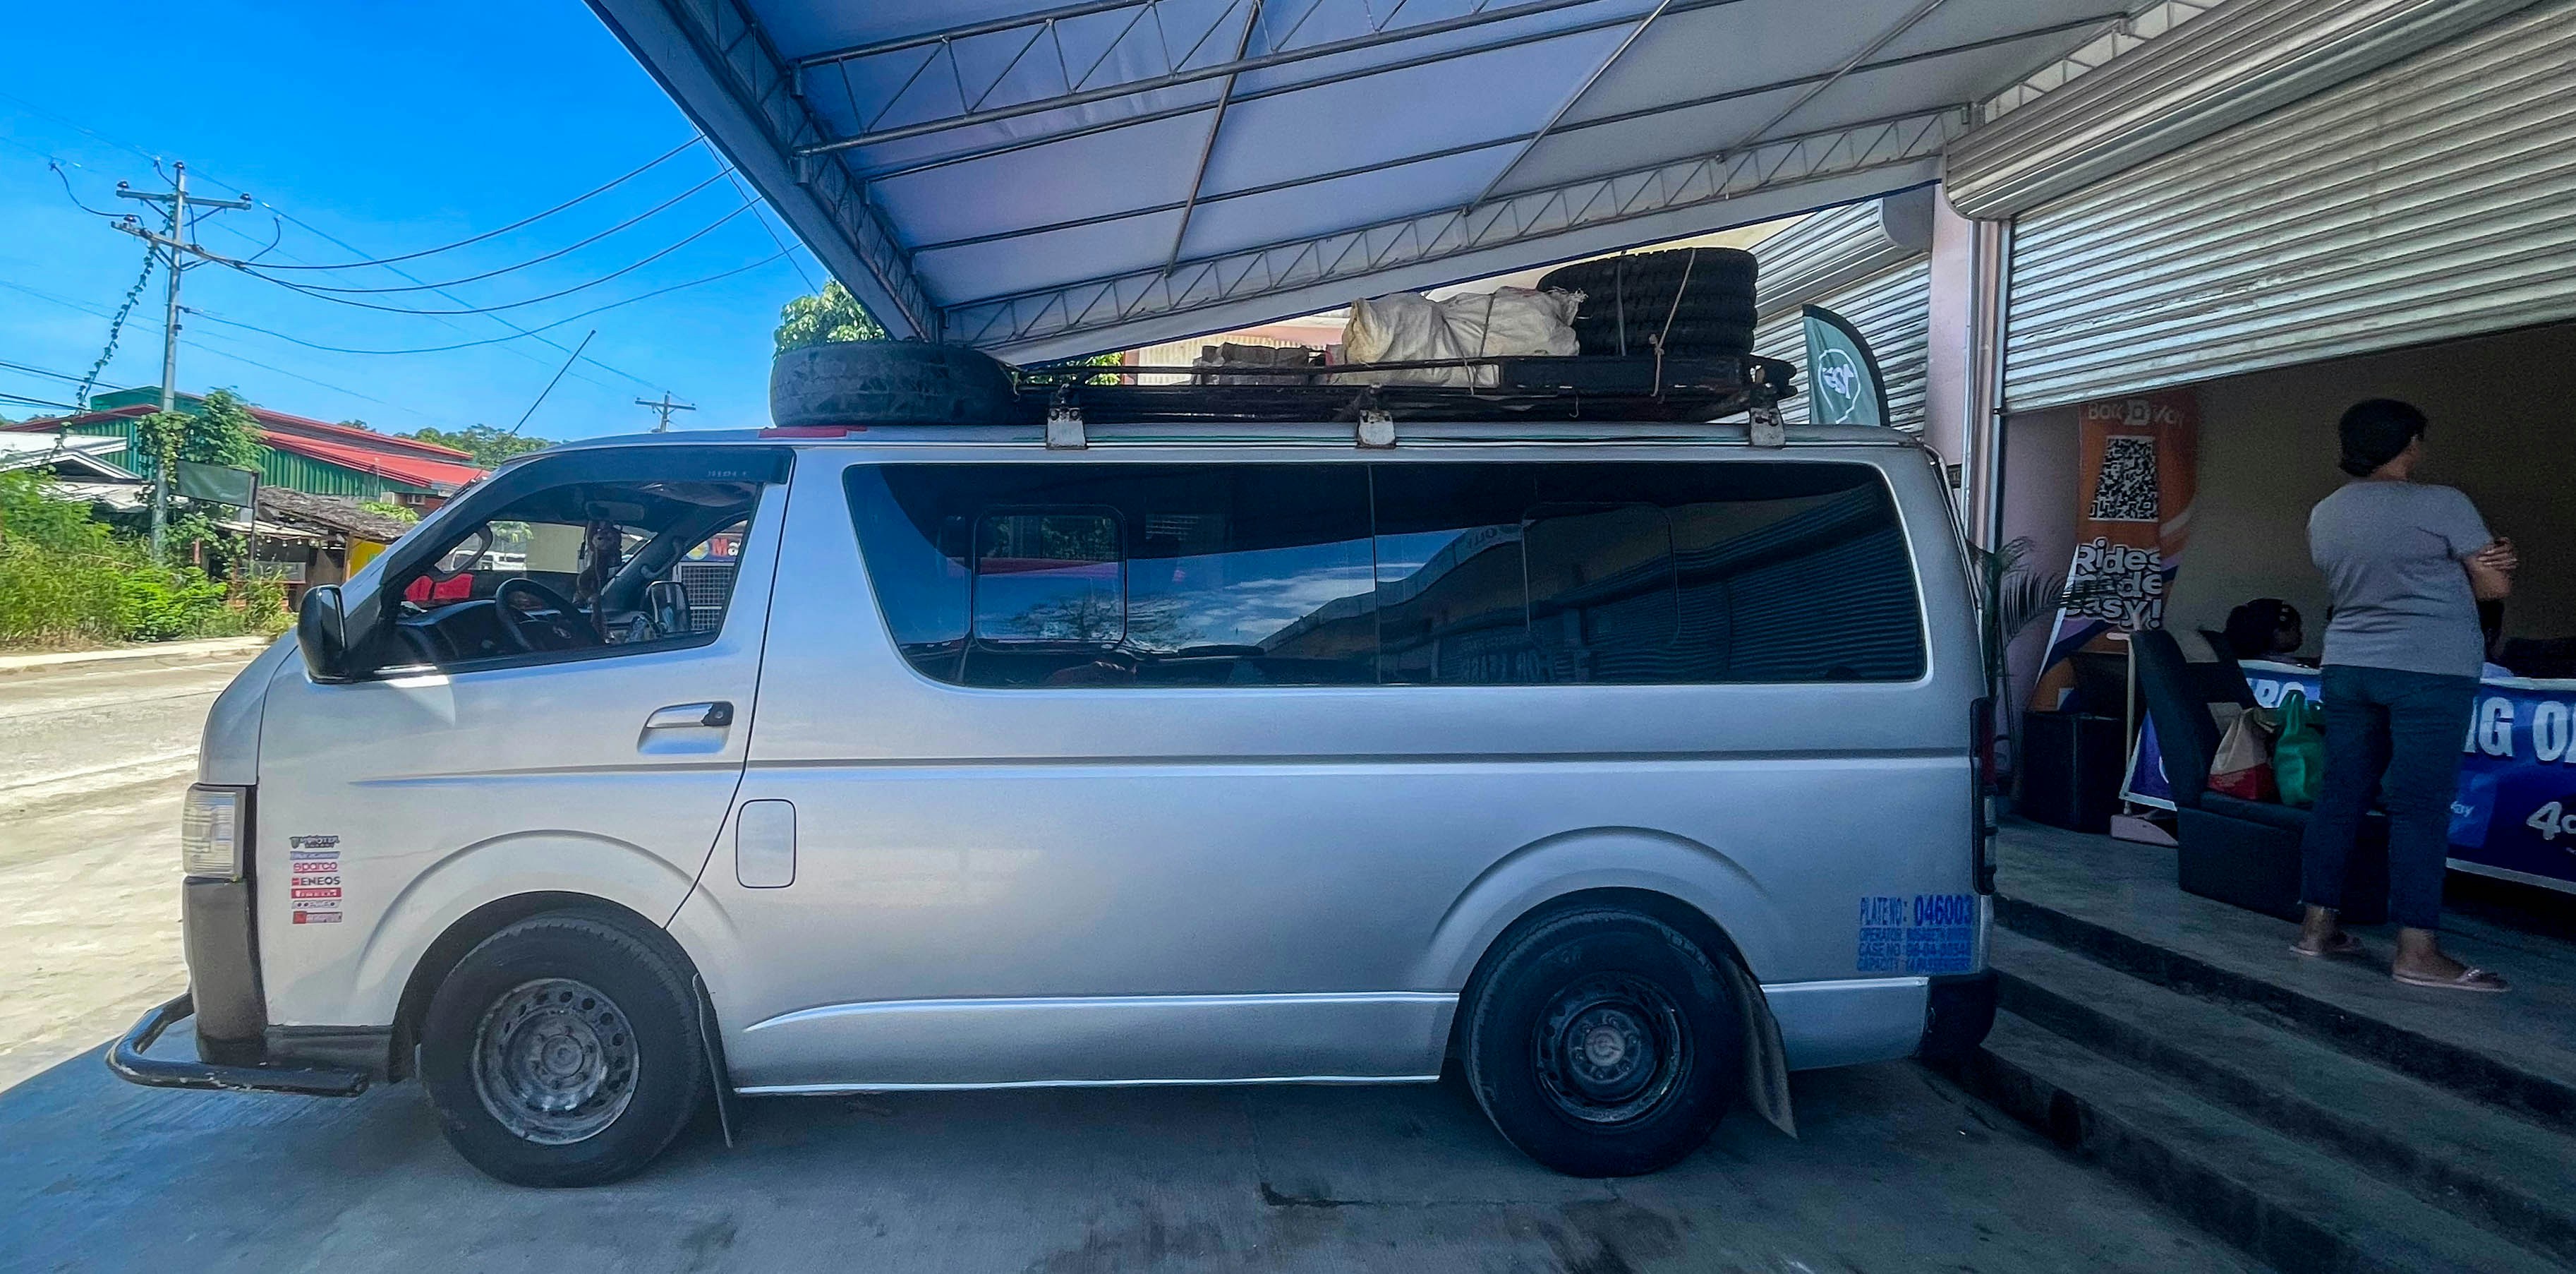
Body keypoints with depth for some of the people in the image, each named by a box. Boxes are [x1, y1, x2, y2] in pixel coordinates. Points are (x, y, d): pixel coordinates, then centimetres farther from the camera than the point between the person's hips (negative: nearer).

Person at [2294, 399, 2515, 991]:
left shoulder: (2324, 515, 9)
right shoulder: (2441, 504, -10)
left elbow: (2357, 584, 14)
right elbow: (2496, 585, -4)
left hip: (2348, 667, 6)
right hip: (2430, 671, -6)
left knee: (2340, 796, 9)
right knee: (2422, 807, -5)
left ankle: (2317, 926, 12)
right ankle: (2416, 953, -4)